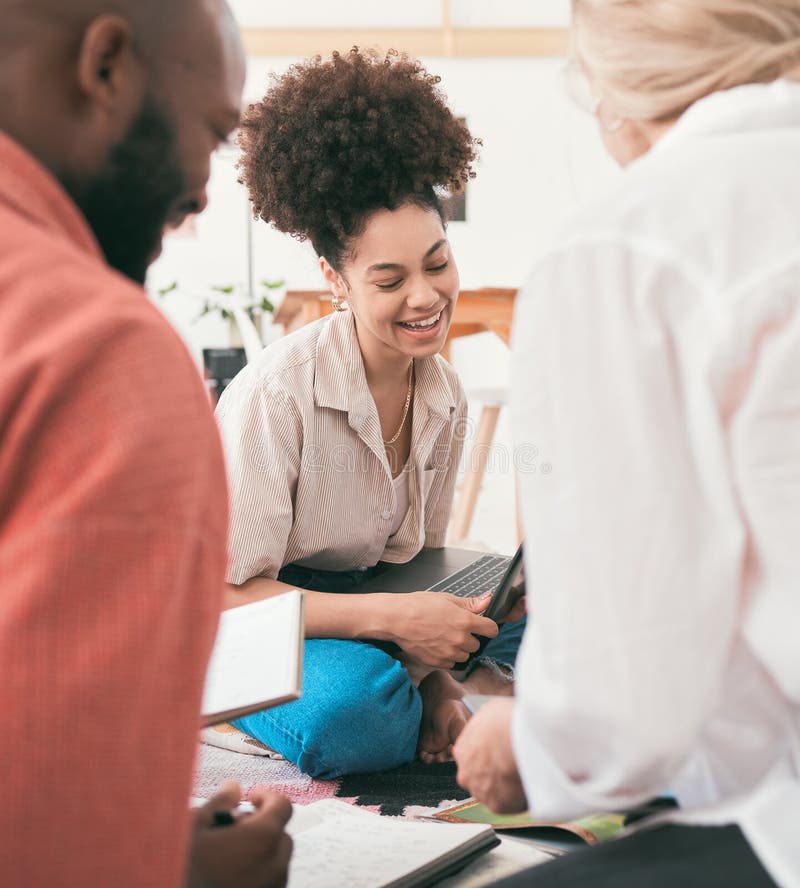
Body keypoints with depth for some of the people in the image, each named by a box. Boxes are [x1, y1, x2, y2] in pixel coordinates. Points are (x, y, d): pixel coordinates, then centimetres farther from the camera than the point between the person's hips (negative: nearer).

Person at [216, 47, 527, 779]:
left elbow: (416, 560, 5)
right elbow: (227, 591, -21)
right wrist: (395, 618, -28)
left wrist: (438, 684, -13)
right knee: (355, 710, -37)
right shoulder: (276, 393, -24)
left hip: (361, 599, 6)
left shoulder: (446, 397, -2)